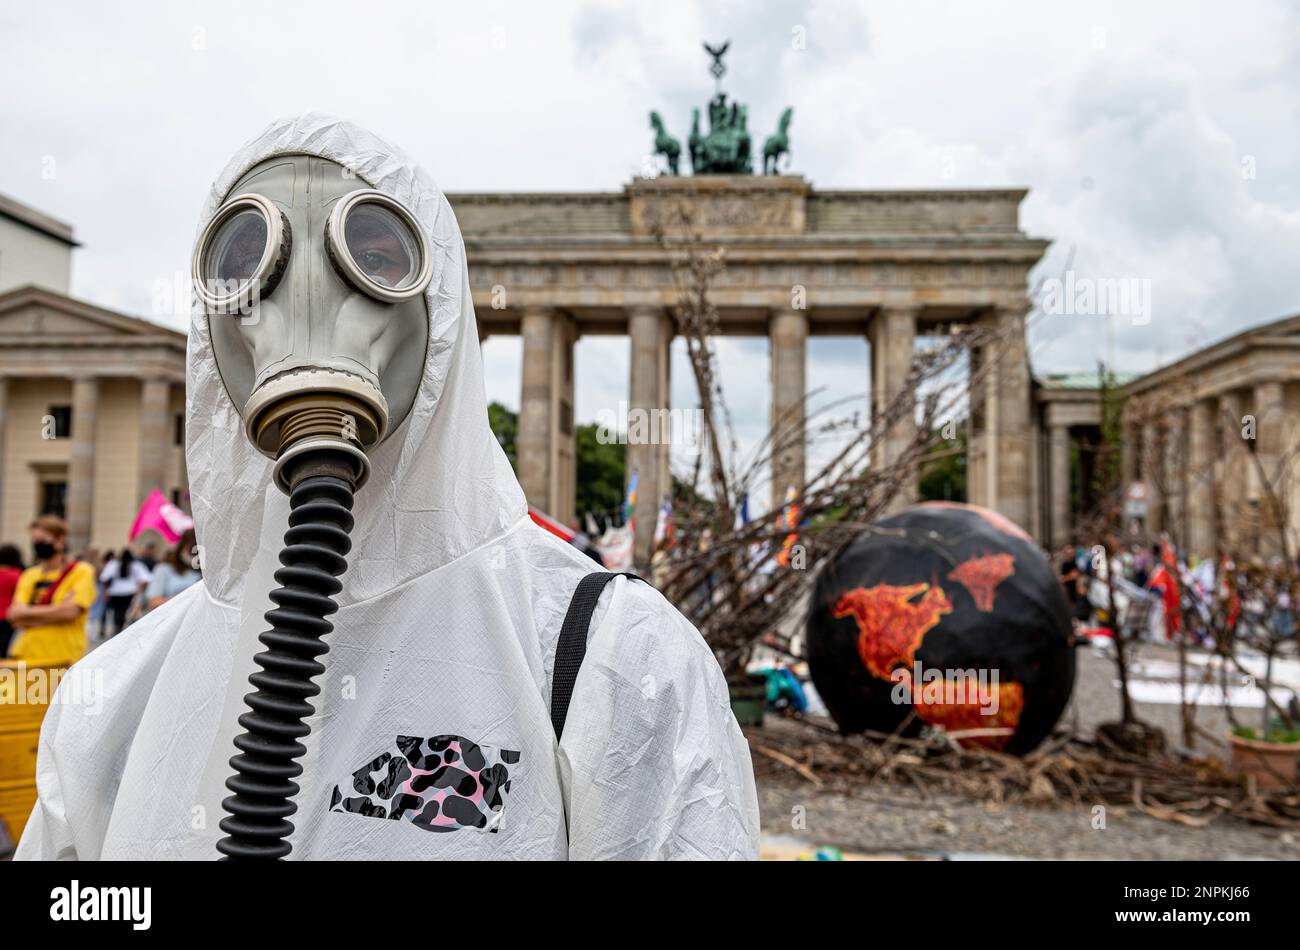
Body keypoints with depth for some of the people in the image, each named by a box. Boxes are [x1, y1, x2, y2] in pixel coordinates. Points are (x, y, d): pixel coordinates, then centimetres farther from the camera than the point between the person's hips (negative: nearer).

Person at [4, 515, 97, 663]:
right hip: (26, 658, 5)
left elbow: (70, 611, -13)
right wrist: (54, 612, -10)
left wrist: (28, 613, -3)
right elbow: (15, 616, 4)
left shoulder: (81, 572, -1)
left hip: (63, 659, -4)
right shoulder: (29, 575, 15)